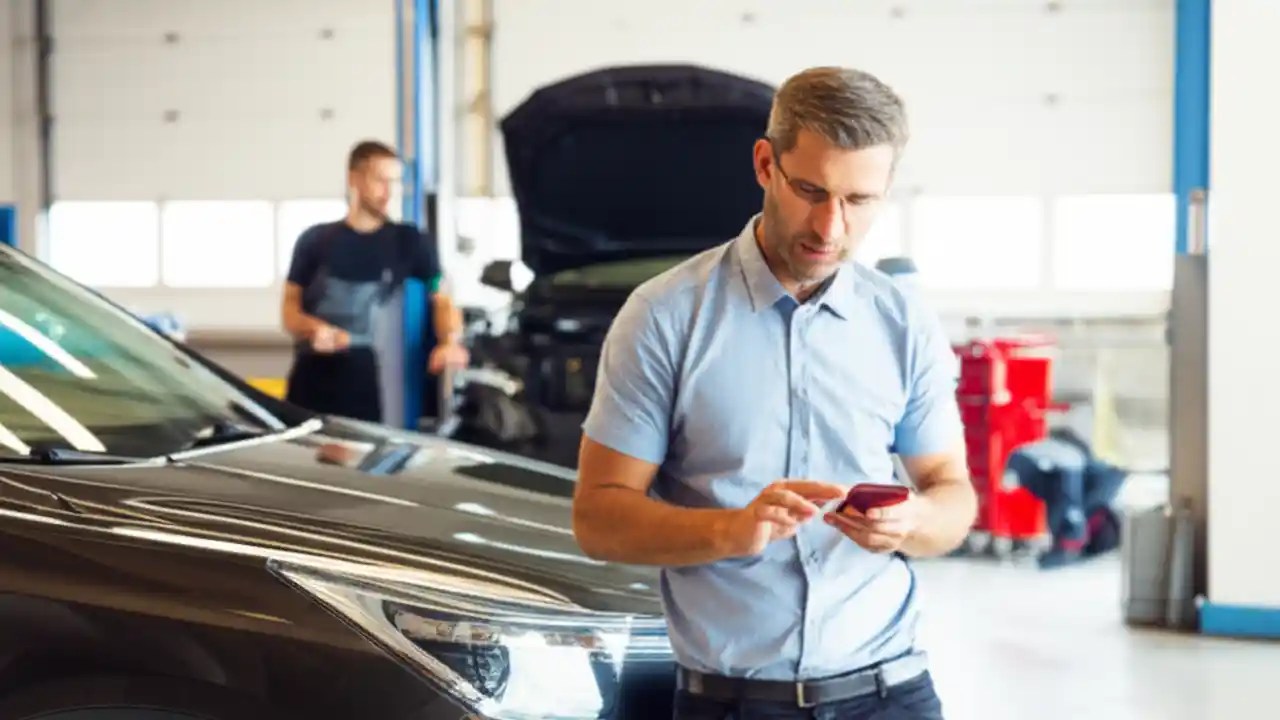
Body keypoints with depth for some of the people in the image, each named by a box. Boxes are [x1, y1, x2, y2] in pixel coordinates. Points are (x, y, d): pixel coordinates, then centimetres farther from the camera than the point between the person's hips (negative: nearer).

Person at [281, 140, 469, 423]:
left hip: (366, 381, 0)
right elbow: (290, 307, 11)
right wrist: (313, 328, -13)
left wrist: (450, 343, -16)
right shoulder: (315, 240, 10)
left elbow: (442, 301, 6)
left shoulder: (409, 242, 10)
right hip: (312, 378, 1)